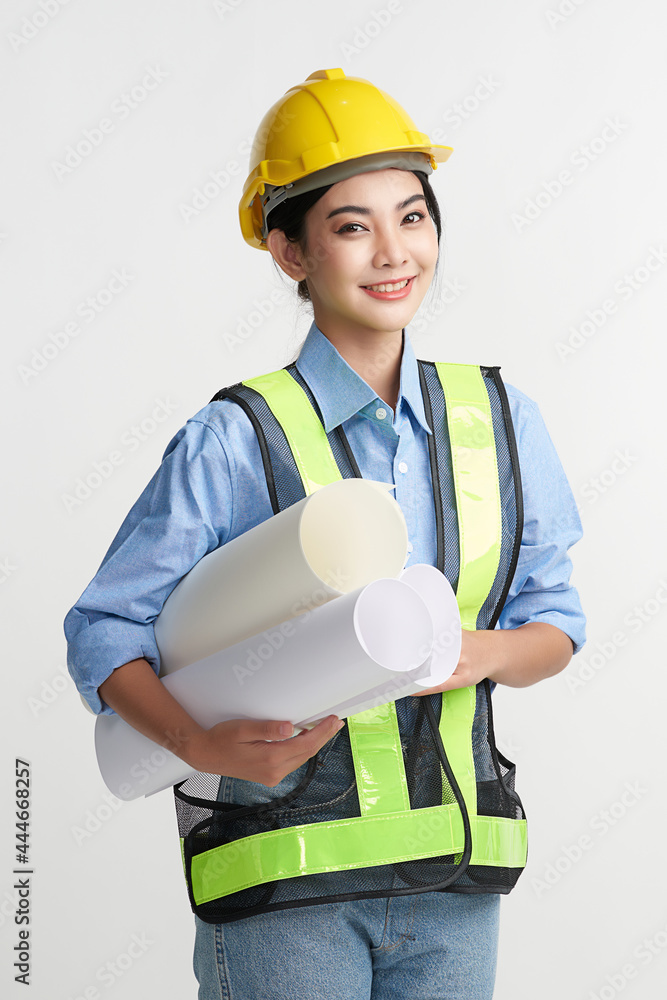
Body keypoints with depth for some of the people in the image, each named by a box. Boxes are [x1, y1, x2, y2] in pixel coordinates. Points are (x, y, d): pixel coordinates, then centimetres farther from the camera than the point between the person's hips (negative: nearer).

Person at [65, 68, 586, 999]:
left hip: (452, 886, 4)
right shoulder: (235, 442, -9)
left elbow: (555, 618, 11)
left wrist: (486, 653, -11)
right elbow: (104, 634, -5)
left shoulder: (498, 417, 3)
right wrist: (206, 747, -21)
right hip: (289, 893, -4)